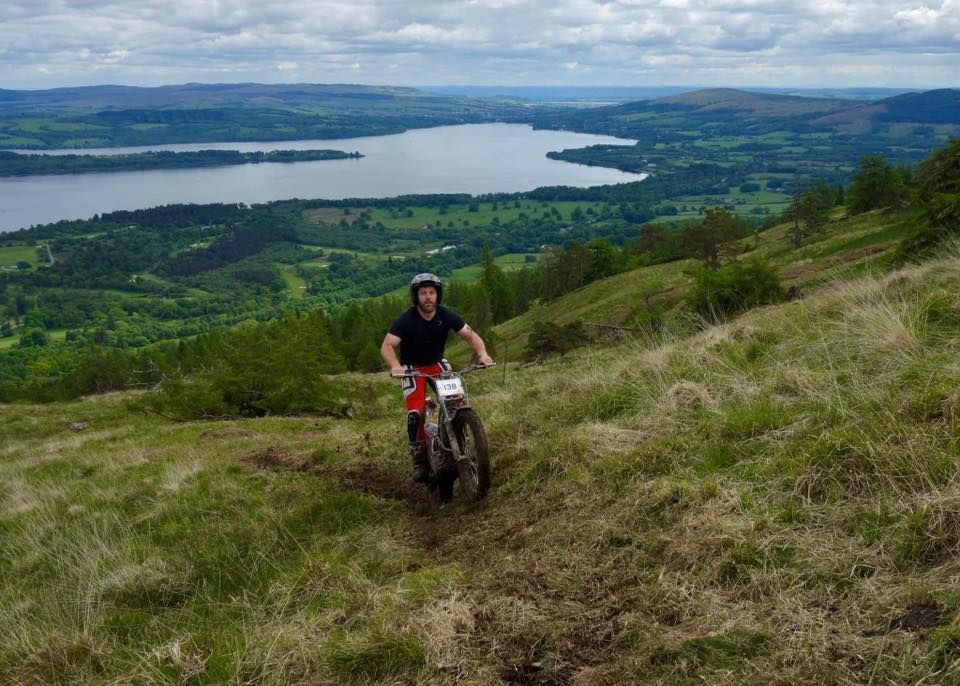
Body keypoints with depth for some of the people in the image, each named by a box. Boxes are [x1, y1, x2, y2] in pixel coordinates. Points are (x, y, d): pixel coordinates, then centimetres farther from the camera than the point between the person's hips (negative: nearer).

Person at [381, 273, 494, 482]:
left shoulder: (447, 316, -14)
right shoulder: (406, 320, -23)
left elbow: (470, 335, -14)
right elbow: (387, 346, -32)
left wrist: (482, 353, -34)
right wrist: (395, 366, -52)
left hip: (437, 363, 3)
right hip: (412, 368, -3)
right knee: (415, 413, -18)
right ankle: (419, 459, -3)